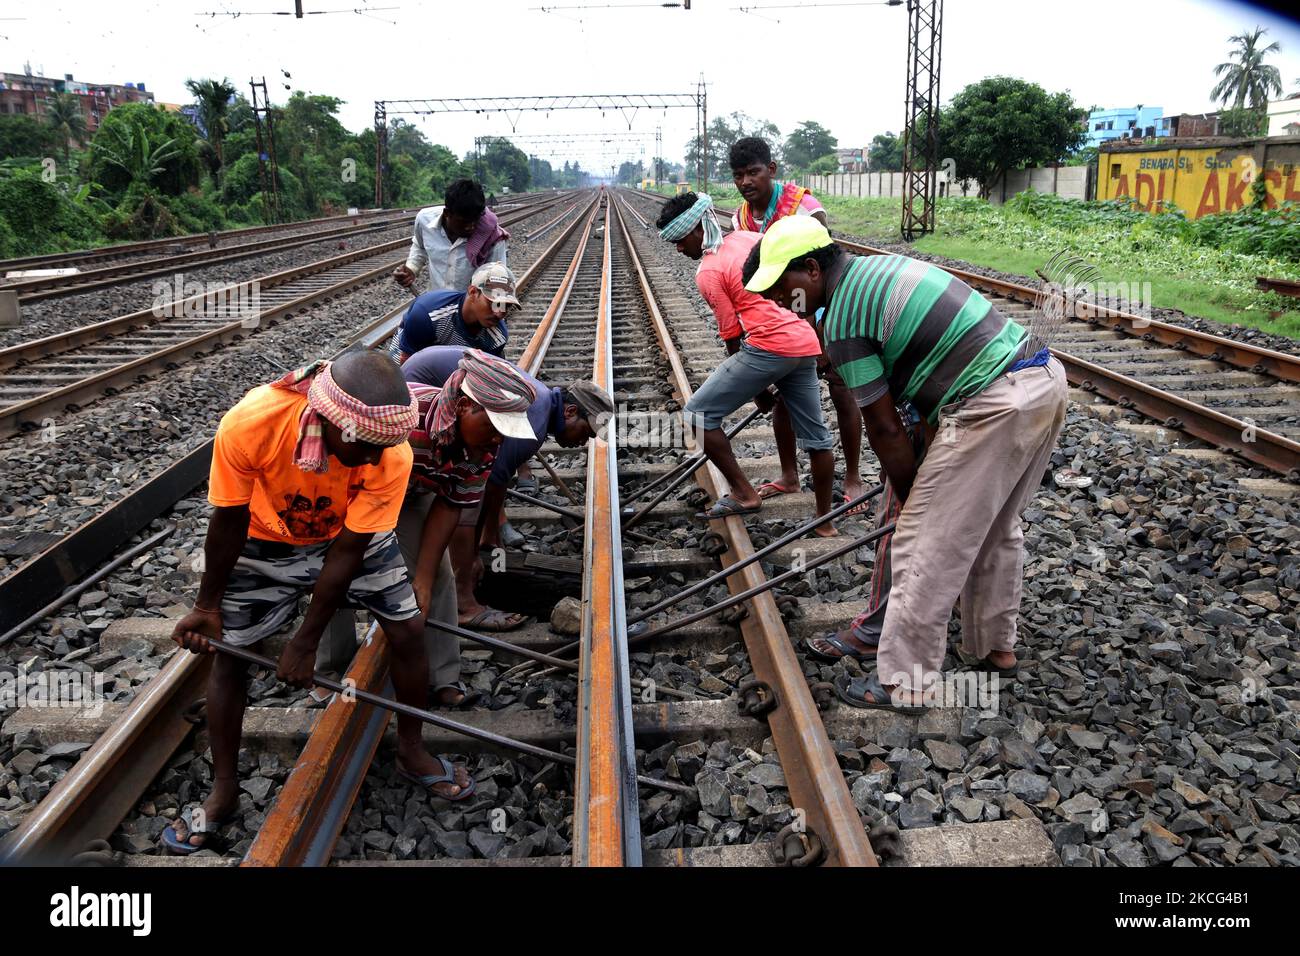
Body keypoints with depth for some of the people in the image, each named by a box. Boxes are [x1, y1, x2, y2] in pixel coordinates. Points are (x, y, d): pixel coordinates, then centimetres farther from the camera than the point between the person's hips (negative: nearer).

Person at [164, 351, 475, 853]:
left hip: (355, 536, 1)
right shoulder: (249, 424, -39)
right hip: (268, 542, 0)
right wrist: (207, 606, -8)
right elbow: (229, 522, -21)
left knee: (409, 629, -3)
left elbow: (347, 551, -25)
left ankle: (411, 751, 21)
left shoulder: (392, 453, -36)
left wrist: (305, 642, -18)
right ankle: (224, 789, 21)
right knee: (229, 653, 0)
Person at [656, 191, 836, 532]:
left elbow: (733, 339, -2)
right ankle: (825, 522, 25)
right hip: (806, 344, 8)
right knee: (816, 437, 15)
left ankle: (744, 493, 7)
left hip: (768, 347, -8)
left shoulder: (708, 273, -4)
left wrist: (757, 390, 8)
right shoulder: (748, 237, 17)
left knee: (698, 414, 3)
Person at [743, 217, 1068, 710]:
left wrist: (912, 498, 7)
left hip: (993, 407, -10)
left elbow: (884, 429, -8)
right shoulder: (879, 266, 16)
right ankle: (996, 648, 38)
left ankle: (902, 683, 8)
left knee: (925, 544, -1)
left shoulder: (843, 321, -12)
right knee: (996, 529, 23)